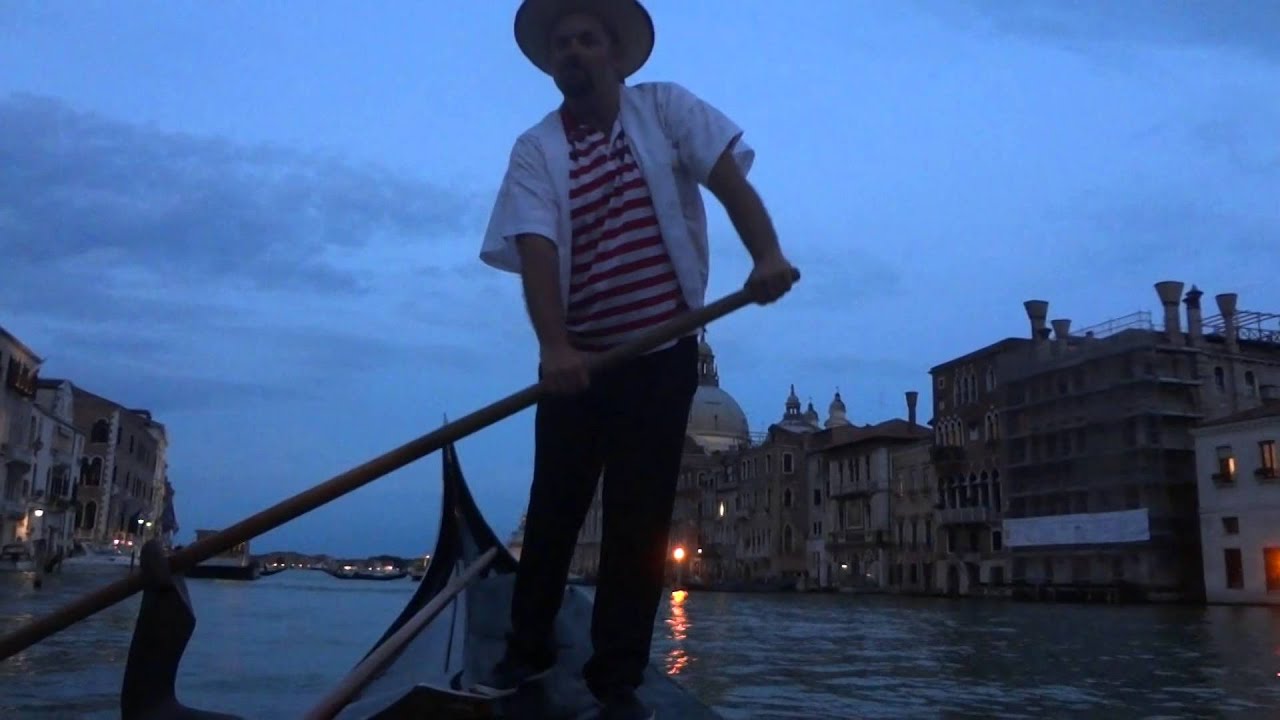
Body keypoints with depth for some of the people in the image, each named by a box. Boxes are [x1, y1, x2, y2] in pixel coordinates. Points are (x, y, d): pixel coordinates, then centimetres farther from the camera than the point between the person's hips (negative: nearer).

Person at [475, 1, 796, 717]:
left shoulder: (667, 108, 3)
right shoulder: (535, 150, 0)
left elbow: (731, 181, -8)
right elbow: (534, 249, -15)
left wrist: (767, 255, -27)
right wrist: (554, 345, -31)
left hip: (663, 356, -1)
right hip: (575, 361, 1)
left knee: (640, 520, 1)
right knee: (554, 508, 9)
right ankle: (529, 648, 29)